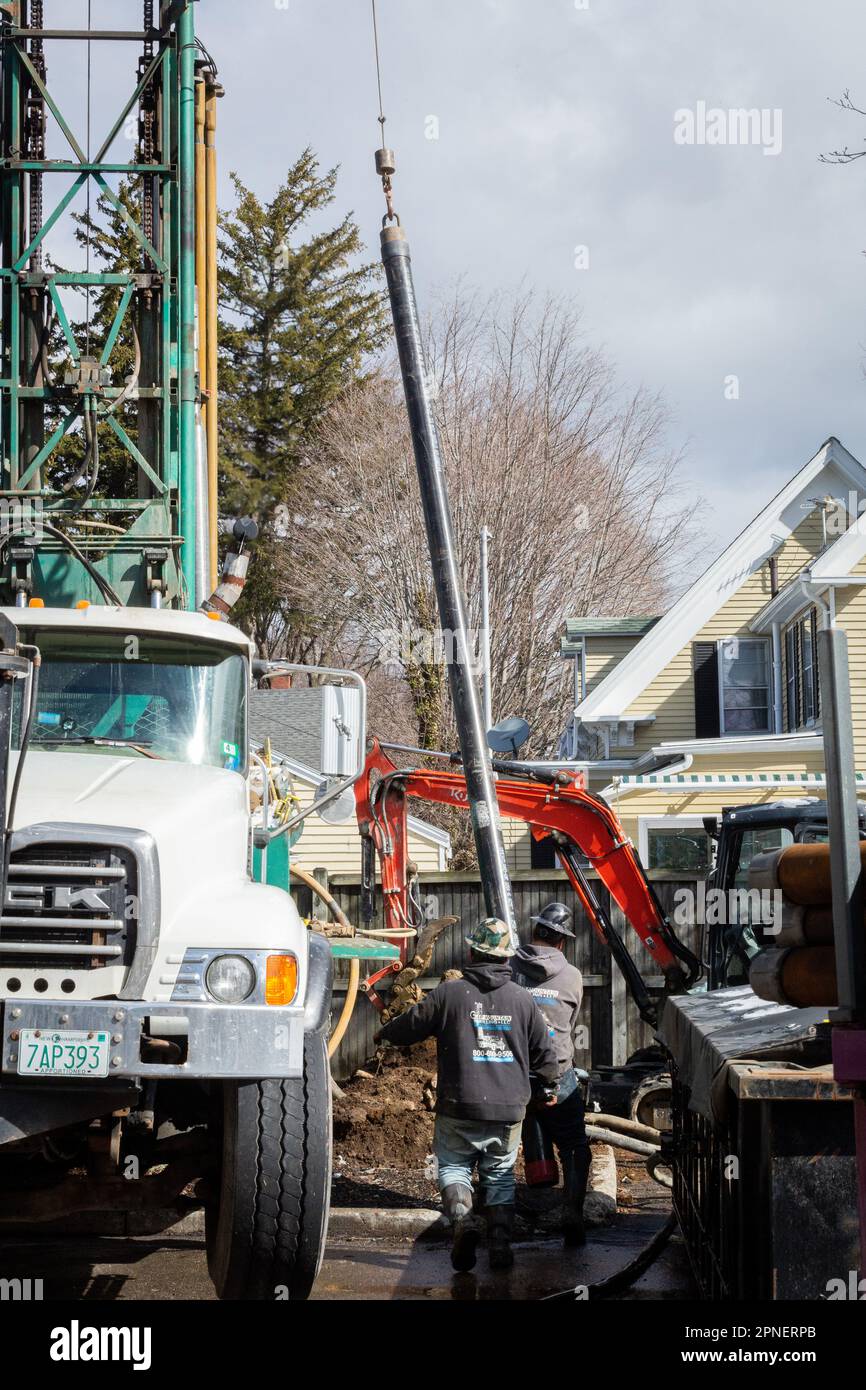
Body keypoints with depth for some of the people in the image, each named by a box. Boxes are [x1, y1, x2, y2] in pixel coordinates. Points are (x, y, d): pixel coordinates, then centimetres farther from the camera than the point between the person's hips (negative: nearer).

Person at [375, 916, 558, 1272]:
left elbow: (411, 1025, 6)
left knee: (454, 1166, 12)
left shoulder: (449, 993, -5)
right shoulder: (522, 999, 4)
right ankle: (500, 1244, 4)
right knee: (500, 1175, 13)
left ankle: (461, 1216, -15)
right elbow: (544, 1049, 12)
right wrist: (548, 1086, 30)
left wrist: (384, 1033, 29)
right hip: (509, 1110, 2)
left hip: (460, 1109, -2)